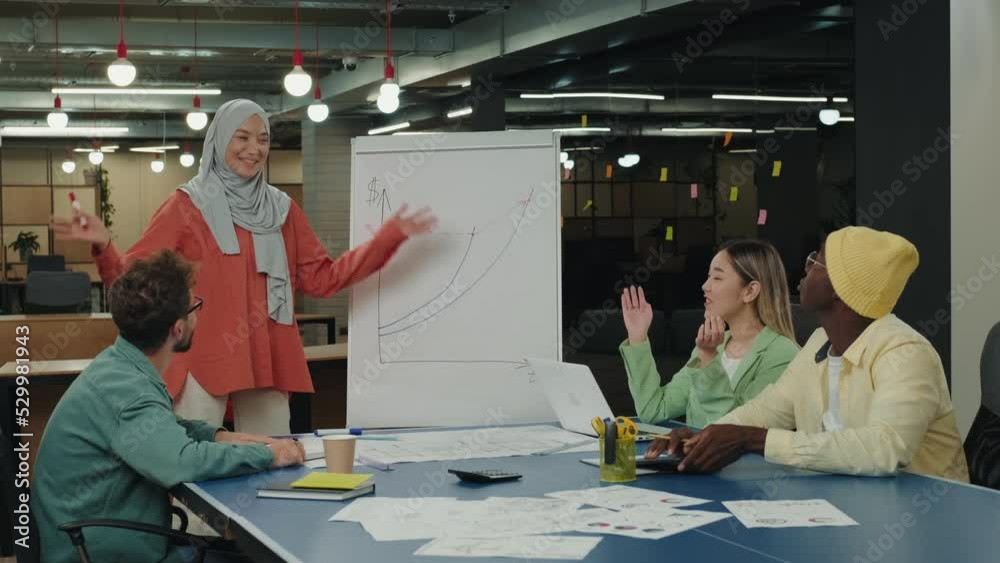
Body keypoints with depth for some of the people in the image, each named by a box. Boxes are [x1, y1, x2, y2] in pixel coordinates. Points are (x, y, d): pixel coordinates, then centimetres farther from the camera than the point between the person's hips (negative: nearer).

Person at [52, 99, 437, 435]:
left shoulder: (282, 208, 13)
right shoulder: (187, 205, -1)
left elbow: (322, 279, 12)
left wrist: (390, 235, 7)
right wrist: (103, 245, -26)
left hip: (267, 363, 5)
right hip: (203, 361, -4)